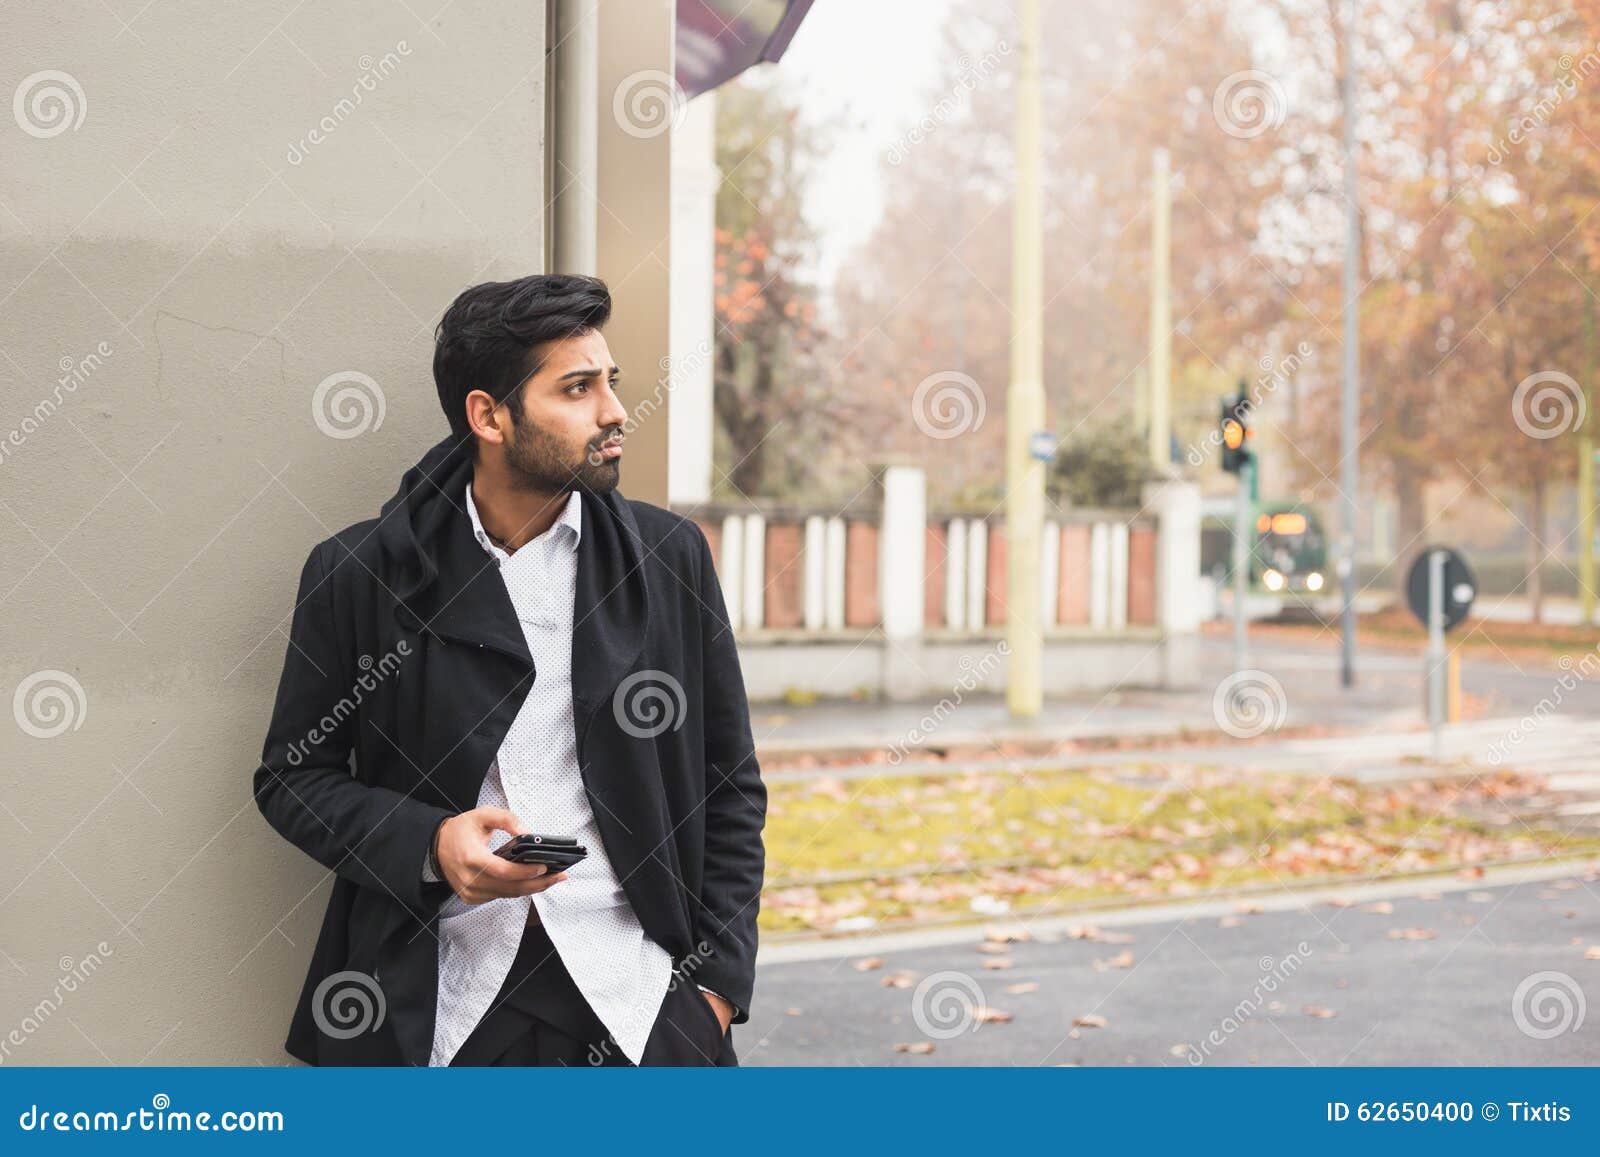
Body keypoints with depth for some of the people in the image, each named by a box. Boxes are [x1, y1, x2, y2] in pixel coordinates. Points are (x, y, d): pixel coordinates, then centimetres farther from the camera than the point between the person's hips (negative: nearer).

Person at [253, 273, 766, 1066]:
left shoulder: (669, 555, 5)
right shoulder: (358, 574, 0)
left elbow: (730, 786, 8)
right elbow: (292, 775, 5)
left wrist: (717, 984, 0)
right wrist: (428, 842, -14)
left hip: (634, 989, 1)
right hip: (438, 1004, -1)